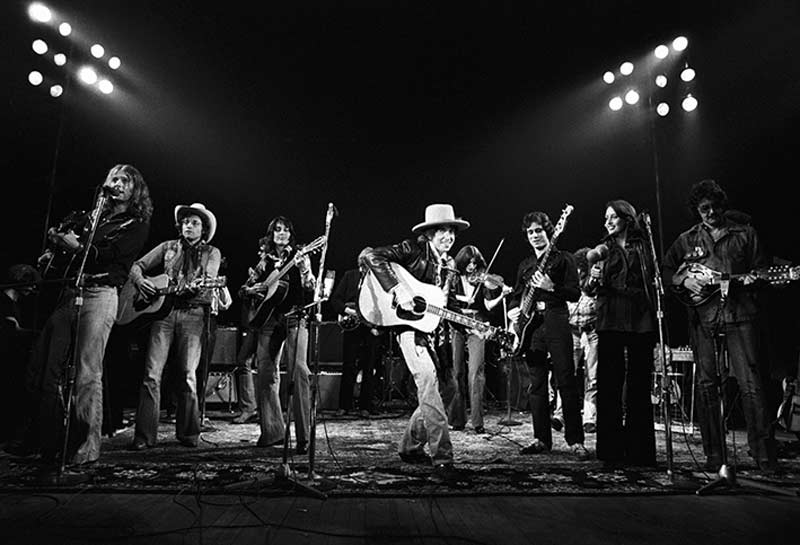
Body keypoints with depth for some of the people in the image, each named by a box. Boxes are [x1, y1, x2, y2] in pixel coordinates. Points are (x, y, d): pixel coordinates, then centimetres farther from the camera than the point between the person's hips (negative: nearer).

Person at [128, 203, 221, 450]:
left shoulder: (211, 253, 11)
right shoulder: (168, 247, 17)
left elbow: (207, 282, -5)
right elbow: (137, 266, 16)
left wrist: (195, 286, -27)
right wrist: (141, 281, -5)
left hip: (193, 313, -2)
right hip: (162, 309, 2)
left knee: (187, 374, -4)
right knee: (152, 373, -5)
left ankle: (188, 433, 8)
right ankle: (145, 435, 1)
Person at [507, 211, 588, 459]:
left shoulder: (563, 259, 5)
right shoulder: (525, 264, 20)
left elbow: (575, 293, -4)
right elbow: (517, 294, 25)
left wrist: (551, 287, -19)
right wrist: (512, 310, 5)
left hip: (556, 321, -5)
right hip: (529, 324, 5)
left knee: (566, 381, -7)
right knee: (536, 384, 6)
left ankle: (575, 441, 0)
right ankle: (541, 439, 14)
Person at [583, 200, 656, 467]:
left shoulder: (644, 247, 11)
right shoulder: (603, 249, 11)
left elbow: (654, 282, 14)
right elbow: (589, 289, 6)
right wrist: (592, 280, -16)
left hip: (641, 322, 0)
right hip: (610, 323, 0)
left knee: (639, 388, 4)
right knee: (609, 386, -2)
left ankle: (639, 452, 13)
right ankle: (611, 450, 5)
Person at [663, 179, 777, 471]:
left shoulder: (745, 234, 12)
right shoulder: (686, 239, 14)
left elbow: (761, 268, 13)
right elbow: (665, 271, 15)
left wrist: (752, 277, -8)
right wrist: (684, 279, -4)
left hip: (739, 313, -1)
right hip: (702, 316, 1)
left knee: (750, 383, -6)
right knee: (706, 384, 1)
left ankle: (763, 452, 4)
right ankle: (713, 454, 9)